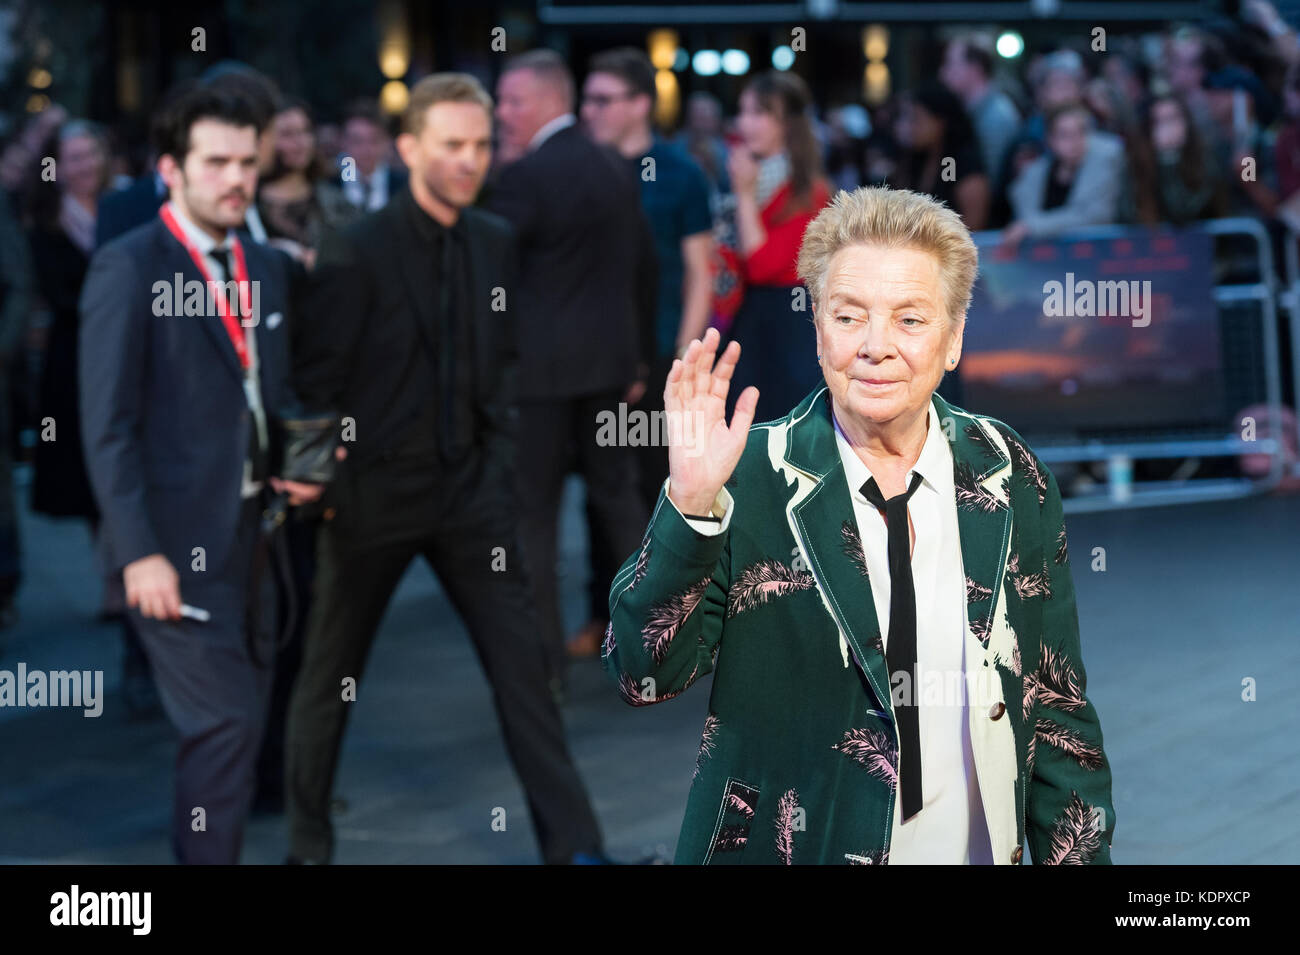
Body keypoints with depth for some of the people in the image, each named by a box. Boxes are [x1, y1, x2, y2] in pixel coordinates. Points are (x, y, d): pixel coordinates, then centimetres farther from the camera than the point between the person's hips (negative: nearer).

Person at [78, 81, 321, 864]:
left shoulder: (268, 269, 12)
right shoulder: (129, 268, -7)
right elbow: (108, 425, -11)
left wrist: (297, 468, 1)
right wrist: (139, 552, -17)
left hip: (255, 534, 7)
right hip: (177, 544, -7)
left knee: (242, 722, 11)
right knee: (226, 724, -10)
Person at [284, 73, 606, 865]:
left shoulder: (496, 242, 3)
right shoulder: (356, 253, -14)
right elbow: (317, 383, -11)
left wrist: (503, 459, 4)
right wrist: (326, 484, -13)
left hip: (470, 489, 4)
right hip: (375, 493, -4)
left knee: (523, 665, -1)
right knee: (330, 674, 11)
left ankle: (574, 844, 2)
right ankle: (308, 836, 30)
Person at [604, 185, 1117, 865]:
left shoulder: (1010, 476, -2)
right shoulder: (749, 478, -11)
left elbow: (1055, 701, 4)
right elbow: (643, 675, -16)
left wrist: (1077, 853, -1)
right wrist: (690, 504, -27)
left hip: (983, 848, 2)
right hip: (792, 845, -2)